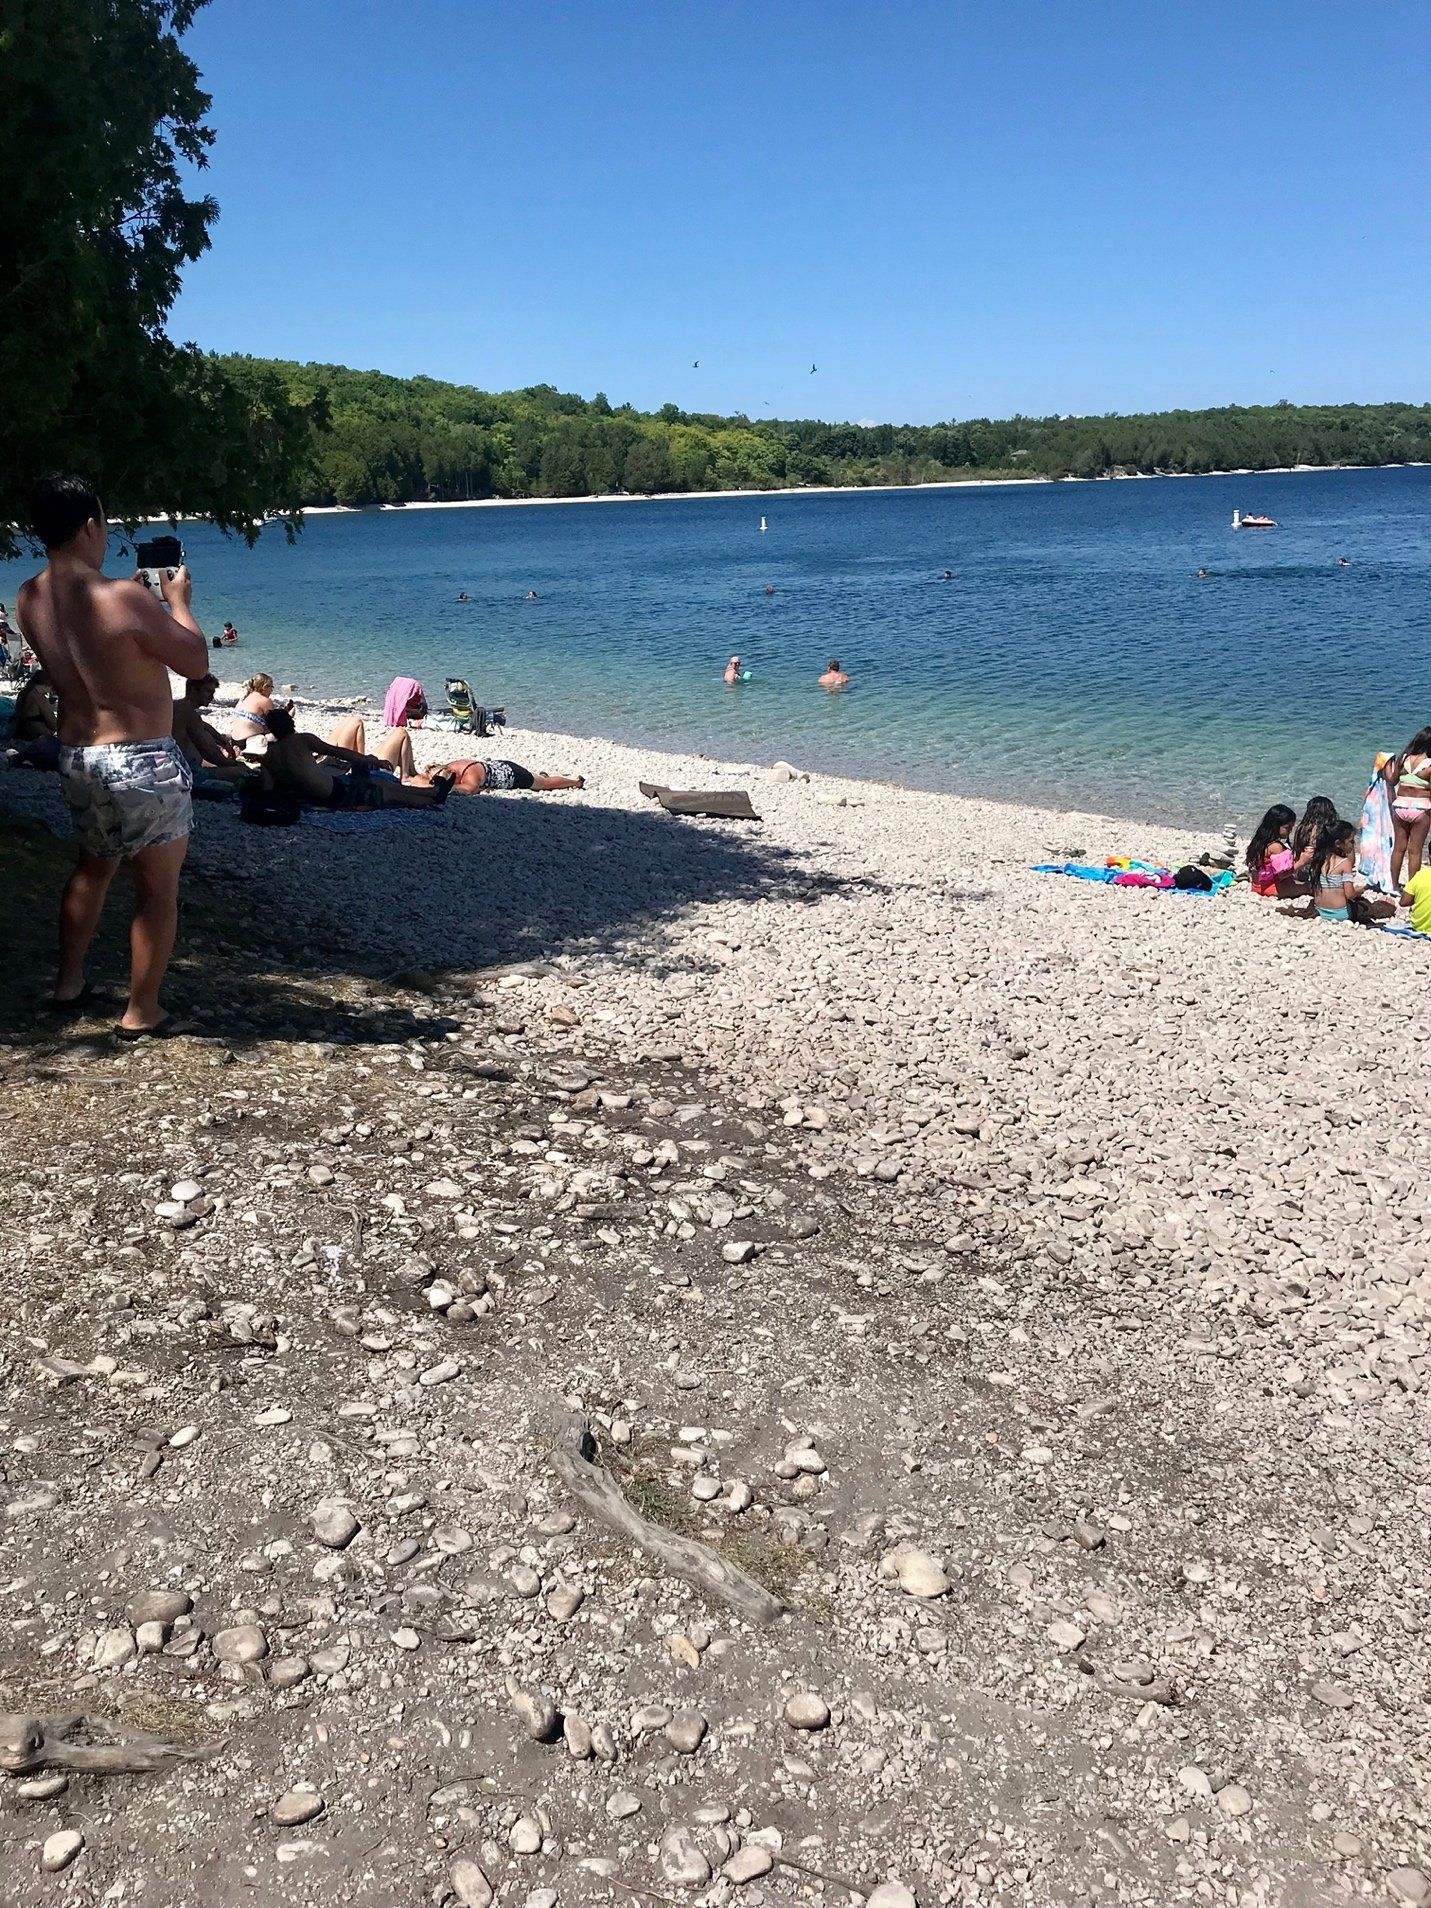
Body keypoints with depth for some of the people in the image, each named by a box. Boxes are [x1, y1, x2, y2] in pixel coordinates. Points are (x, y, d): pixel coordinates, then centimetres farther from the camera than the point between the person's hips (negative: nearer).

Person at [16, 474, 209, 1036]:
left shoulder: (30, 600, 1)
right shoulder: (122, 596, -21)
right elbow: (196, 662, -12)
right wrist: (177, 599, 2)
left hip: (75, 754, 7)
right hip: (142, 759, -7)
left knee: (93, 865, 28)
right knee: (158, 889, 7)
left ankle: (69, 984, 37)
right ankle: (141, 1013, 13)